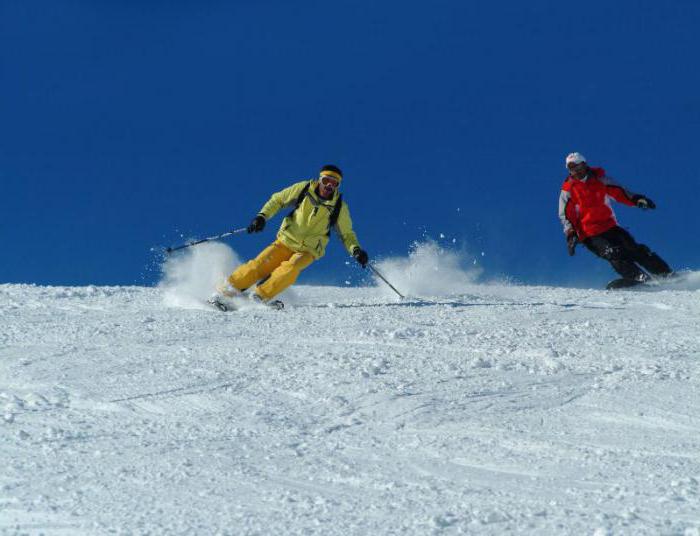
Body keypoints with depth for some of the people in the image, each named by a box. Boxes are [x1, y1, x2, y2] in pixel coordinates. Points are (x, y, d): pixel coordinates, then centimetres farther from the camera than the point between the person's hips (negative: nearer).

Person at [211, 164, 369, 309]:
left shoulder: (340, 207, -7)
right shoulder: (304, 189, -7)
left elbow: (347, 234, 4)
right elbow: (278, 199, 4)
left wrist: (356, 250, -15)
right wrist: (262, 216, -10)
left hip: (308, 251, 0)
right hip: (286, 241, 0)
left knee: (290, 268, -31)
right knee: (259, 266, -16)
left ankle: (262, 295, -20)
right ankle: (223, 292, -6)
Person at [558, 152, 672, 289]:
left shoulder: (599, 179, 6)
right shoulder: (568, 190, 1)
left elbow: (618, 191, 5)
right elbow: (565, 216, 0)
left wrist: (636, 199, -12)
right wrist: (571, 235, -15)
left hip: (609, 227, 3)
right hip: (590, 235, -2)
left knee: (634, 249, -7)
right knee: (614, 253, -26)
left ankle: (666, 274, -4)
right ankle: (638, 277, -33)